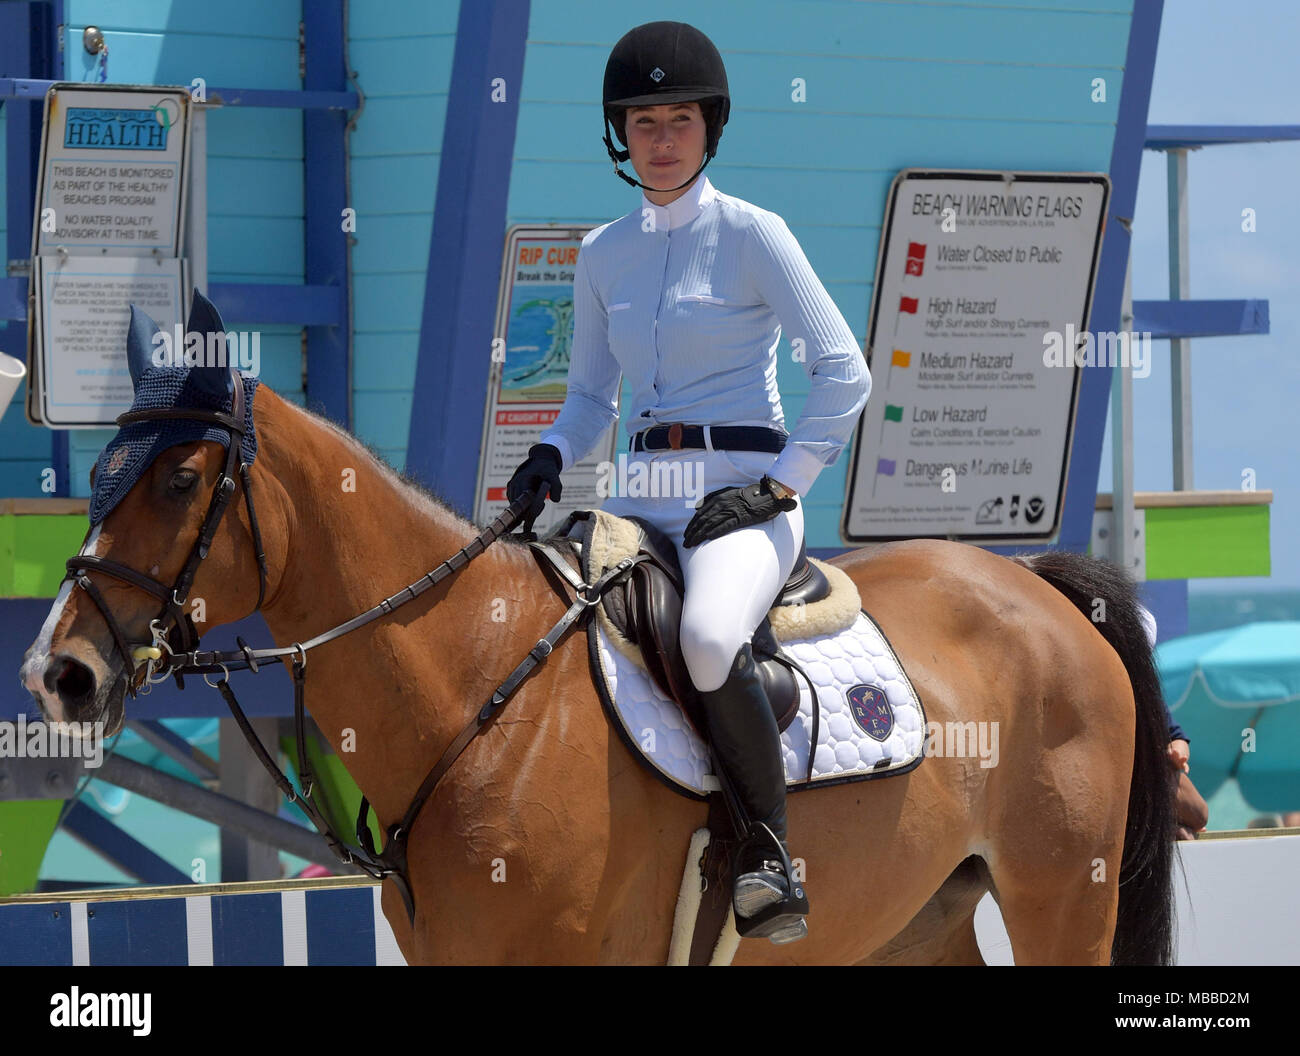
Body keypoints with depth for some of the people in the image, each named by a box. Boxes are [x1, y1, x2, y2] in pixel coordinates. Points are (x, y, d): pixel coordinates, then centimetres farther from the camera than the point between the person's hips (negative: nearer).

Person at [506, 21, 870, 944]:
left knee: (708, 637, -37)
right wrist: (551, 456, 2)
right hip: (647, 498, 6)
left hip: (745, 496, -6)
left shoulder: (752, 235, -3)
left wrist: (777, 486, -12)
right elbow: (592, 394, 23)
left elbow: (845, 373, -6)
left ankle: (770, 854, -24)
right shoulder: (605, 255, 13)